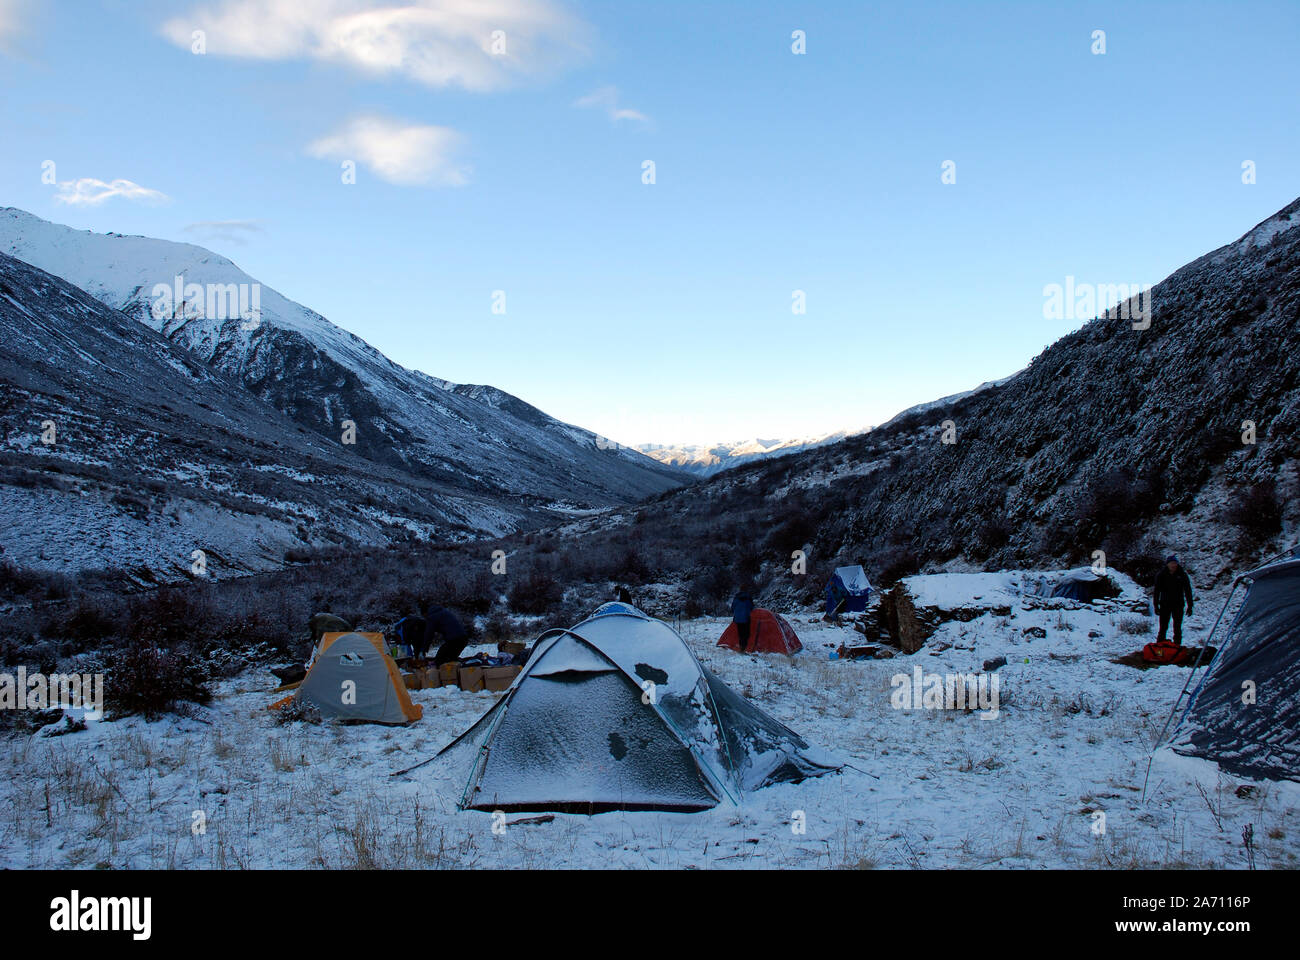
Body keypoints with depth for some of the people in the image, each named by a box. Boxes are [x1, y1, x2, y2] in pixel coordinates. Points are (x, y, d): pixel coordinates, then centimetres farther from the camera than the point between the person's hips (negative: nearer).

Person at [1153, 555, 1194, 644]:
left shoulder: (1182, 575, -2)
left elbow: (1188, 591, 2)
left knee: (1177, 629, 3)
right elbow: (1157, 591, 3)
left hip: (1178, 605, 0)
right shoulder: (1161, 575, -2)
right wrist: (1156, 606, 0)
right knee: (1163, 627, 1)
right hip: (1165, 605, 0)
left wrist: (1190, 606, 0)